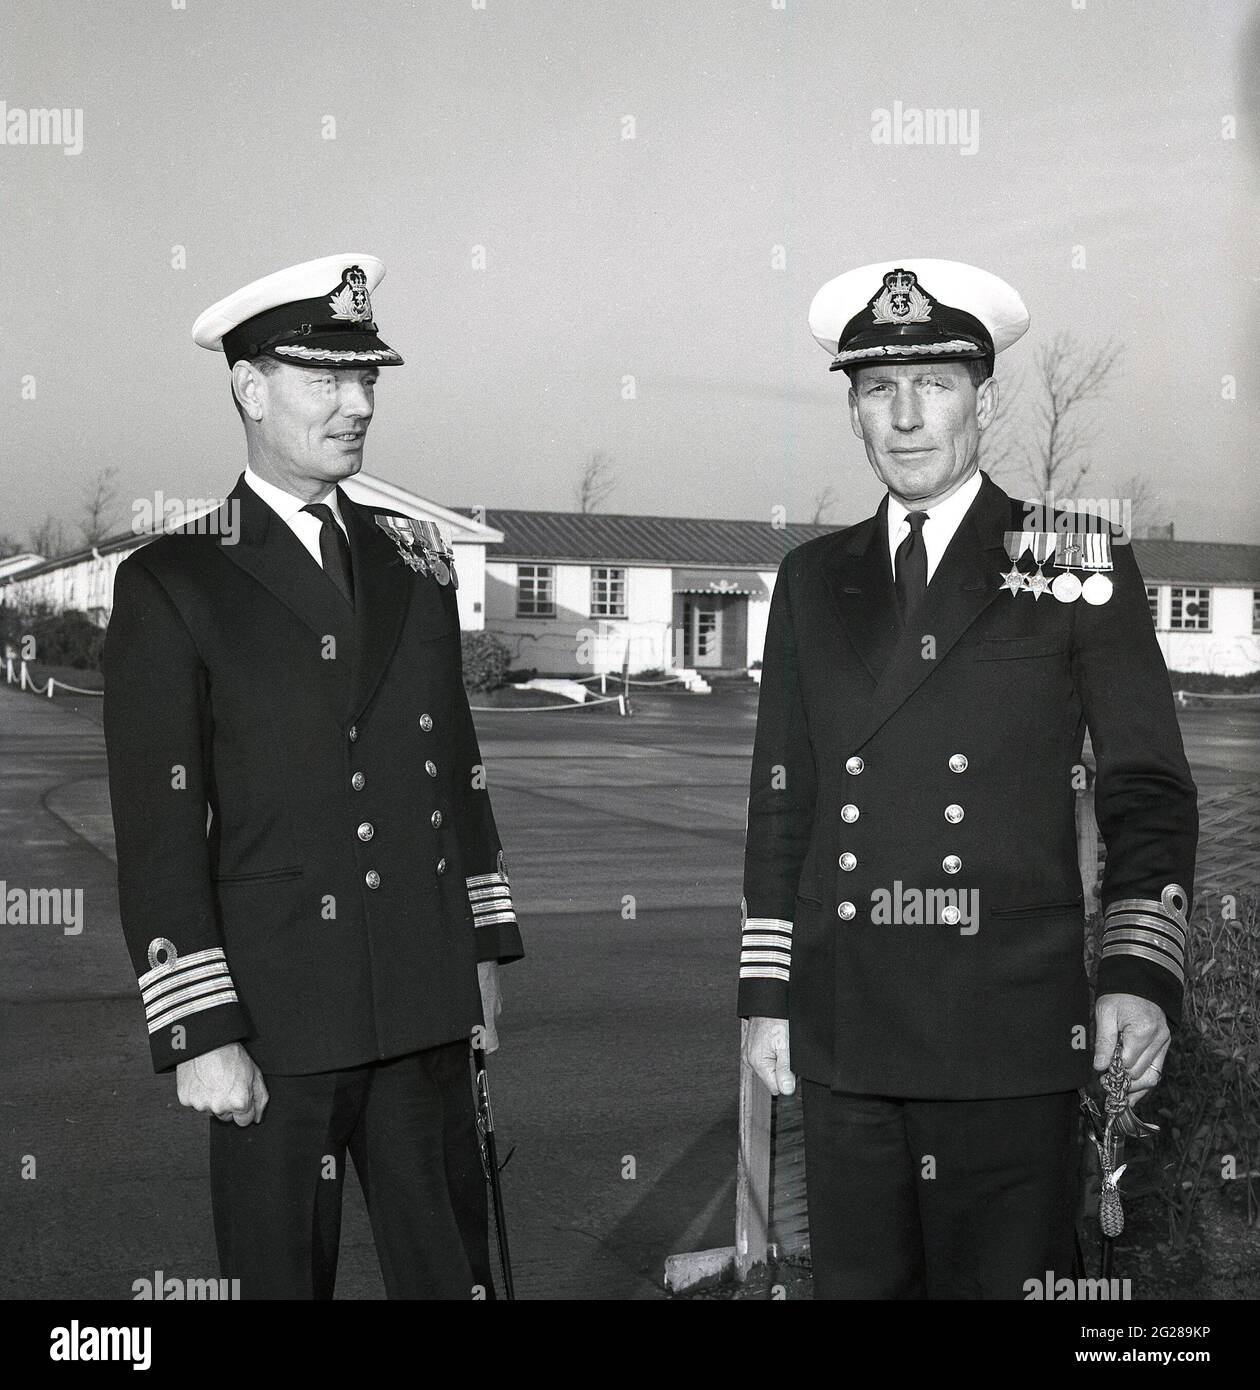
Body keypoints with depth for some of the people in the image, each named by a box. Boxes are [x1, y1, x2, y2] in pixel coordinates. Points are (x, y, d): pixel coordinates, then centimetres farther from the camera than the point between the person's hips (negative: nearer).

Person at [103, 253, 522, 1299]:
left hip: (427, 1006, 4)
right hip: (275, 1014, -4)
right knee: (282, 1270, 7)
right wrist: (200, 1036, -12)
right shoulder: (171, 586, -5)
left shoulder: (415, 561, 10)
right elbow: (159, 835, -8)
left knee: (450, 1264, 12)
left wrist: (485, 947, 14)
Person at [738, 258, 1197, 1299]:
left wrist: (1142, 972, -11)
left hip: (1012, 1032, -3)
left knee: (1002, 1279, 2)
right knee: (856, 1278, 11)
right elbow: (782, 802, 12)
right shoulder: (813, 579, 11)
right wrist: (766, 994, 8)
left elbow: (1150, 792, 1)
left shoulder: (1078, 566, 2)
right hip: (840, 1034, 3)